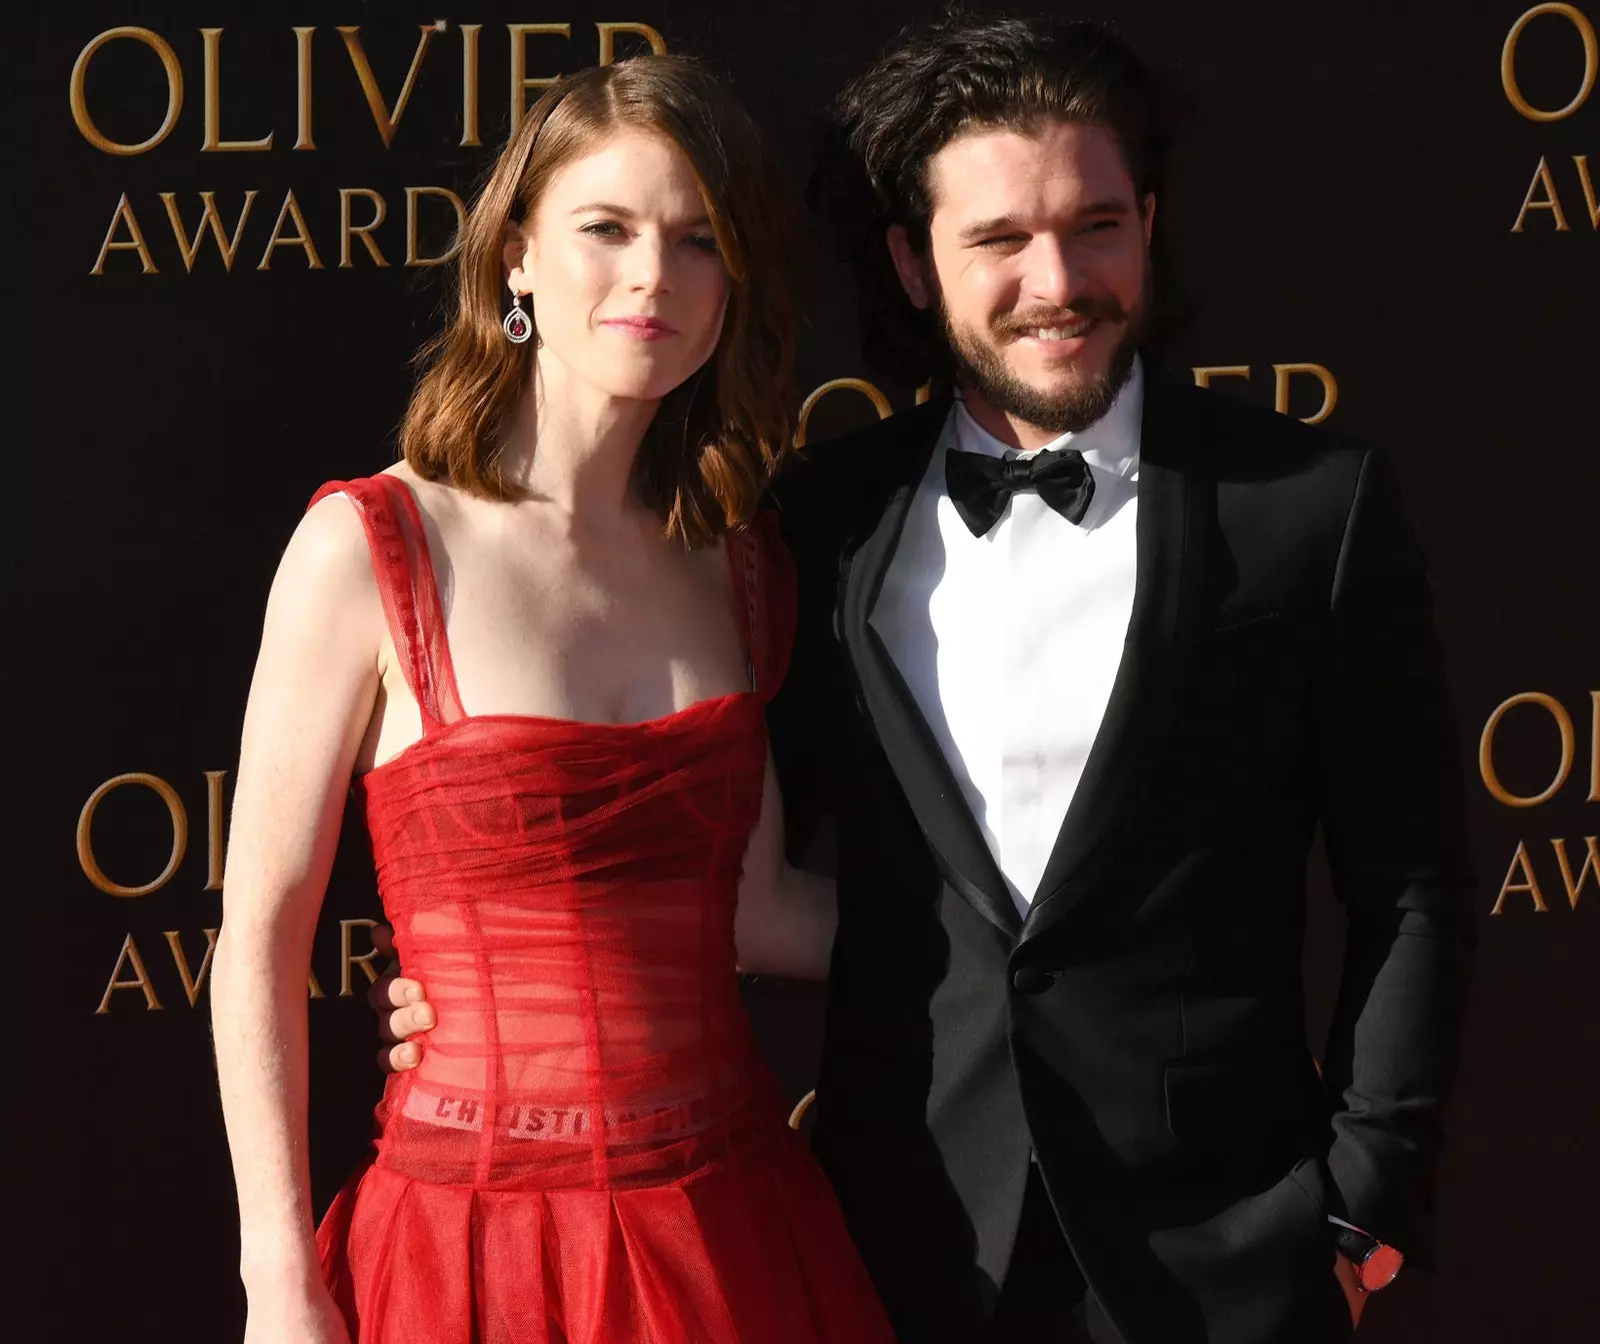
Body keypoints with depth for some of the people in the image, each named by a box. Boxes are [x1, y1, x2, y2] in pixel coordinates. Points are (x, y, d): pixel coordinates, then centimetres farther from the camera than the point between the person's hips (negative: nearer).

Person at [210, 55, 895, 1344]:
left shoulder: (735, 563, 8)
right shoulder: (368, 547, -8)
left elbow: (755, 909, 12)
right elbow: (262, 941, -6)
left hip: (733, 1226, 5)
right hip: (485, 1234, -5)